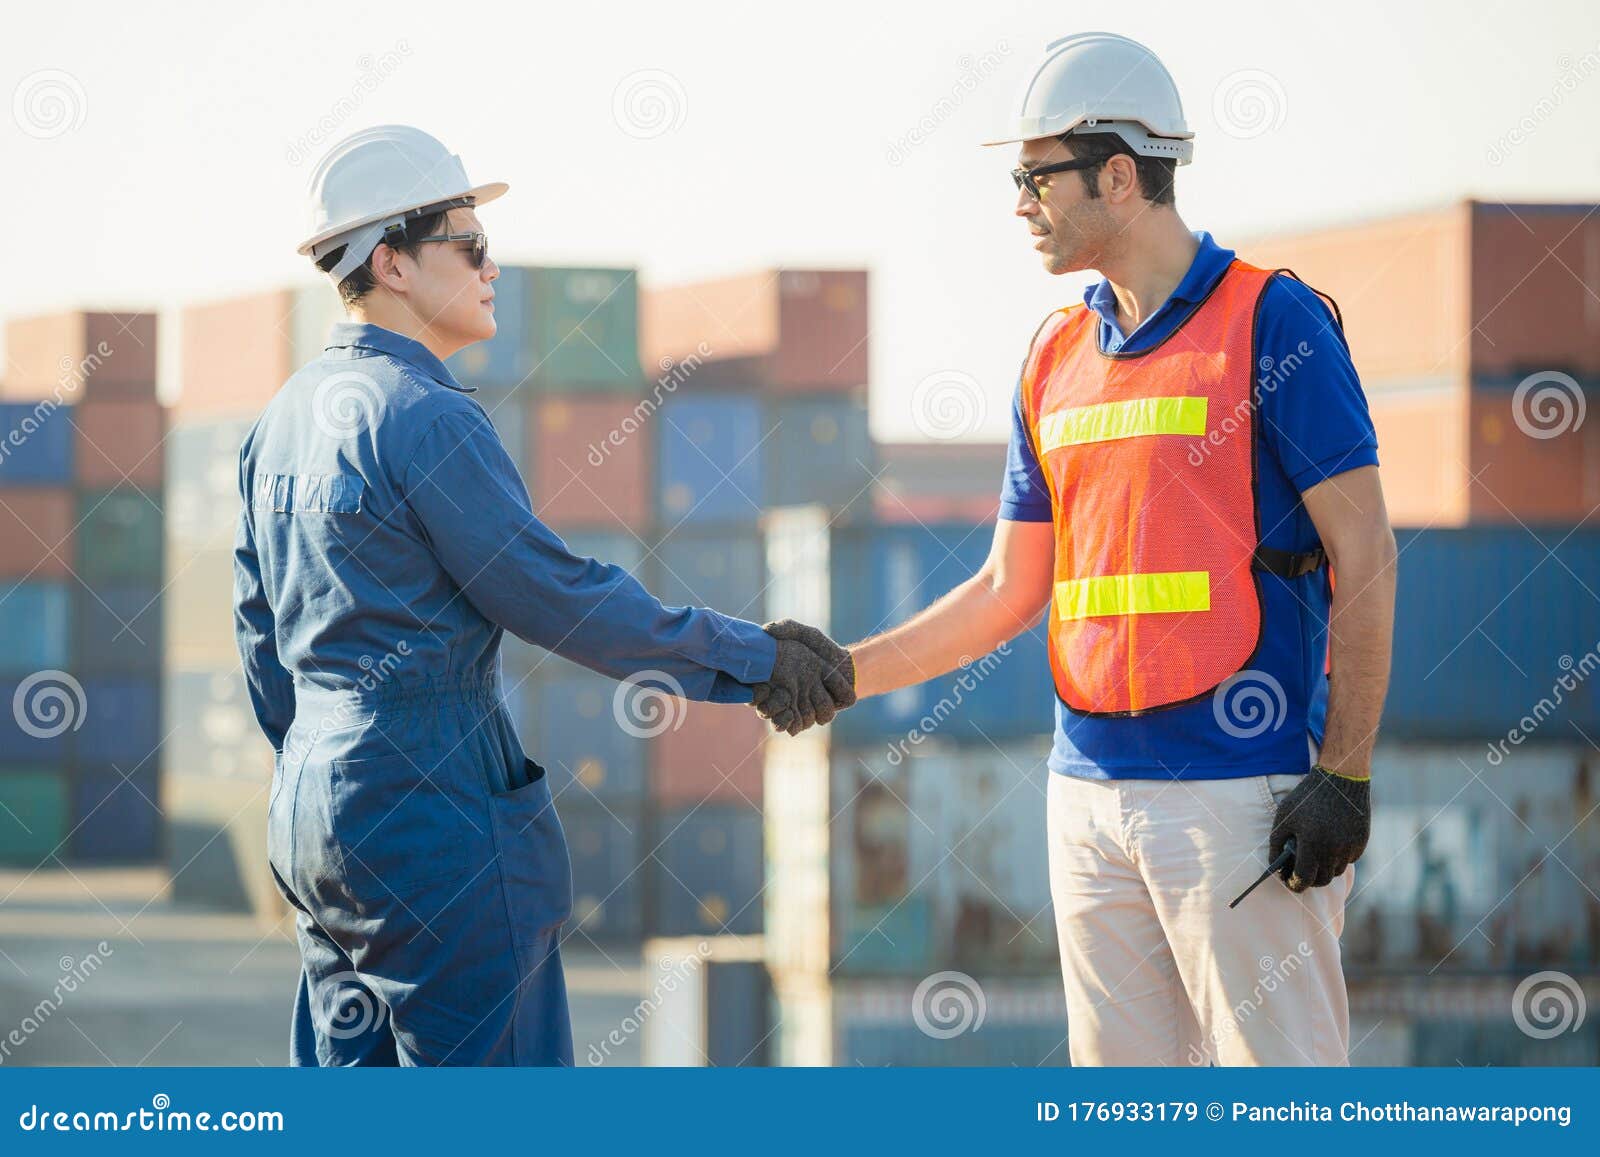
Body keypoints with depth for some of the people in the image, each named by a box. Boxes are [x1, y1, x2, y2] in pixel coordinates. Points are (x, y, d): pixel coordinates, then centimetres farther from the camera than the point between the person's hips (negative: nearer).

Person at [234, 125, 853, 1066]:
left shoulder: (286, 416, 12)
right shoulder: (424, 417, -15)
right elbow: (556, 595, -15)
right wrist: (752, 660, -7)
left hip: (311, 809, 9)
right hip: (436, 812, -9)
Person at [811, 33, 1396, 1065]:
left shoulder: (1272, 322, -4)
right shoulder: (1058, 358, 16)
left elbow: (1365, 555, -7)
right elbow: (1011, 589, 21)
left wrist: (1345, 775, -13)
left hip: (1241, 785, -7)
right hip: (1091, 782, 7)